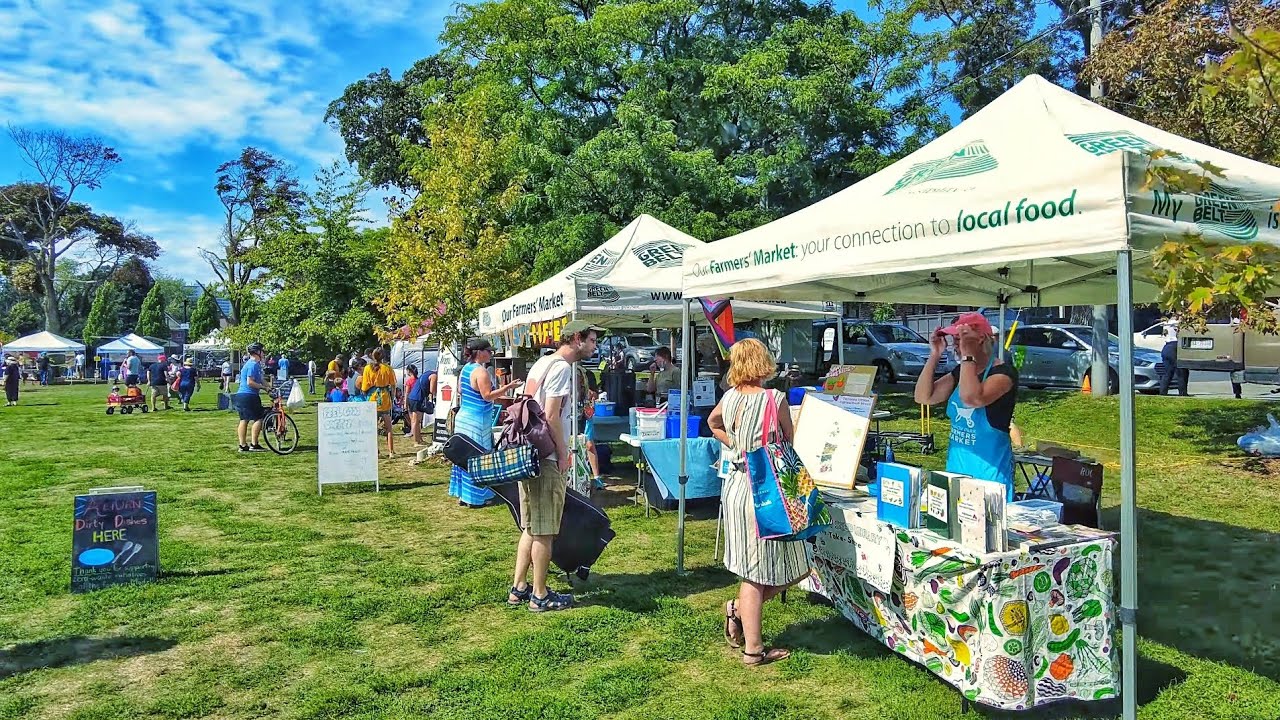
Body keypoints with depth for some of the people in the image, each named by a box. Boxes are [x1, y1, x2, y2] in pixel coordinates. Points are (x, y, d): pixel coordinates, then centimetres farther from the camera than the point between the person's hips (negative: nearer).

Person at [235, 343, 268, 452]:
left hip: (241, 395, 10)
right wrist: (263, 387, -14)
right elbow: (250, 382, -21)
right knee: (258, 419, -6)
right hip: (249, 396, -10)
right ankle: (254, 444, -5)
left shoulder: (256, 364, 17)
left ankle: (243, 445, 12)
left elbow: (261, 380, 20)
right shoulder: (253, 365, -15)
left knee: (244, 420, 9)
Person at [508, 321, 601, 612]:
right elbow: (552, 416, -19)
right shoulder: (561, 367, -13)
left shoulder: (541, 363, 16)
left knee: (531, 527, 16)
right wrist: (563, 454, -11)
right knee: (544, 532, 0)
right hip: (547, 459, -10)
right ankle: (540, 595, 10)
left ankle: (519, 588, 23)